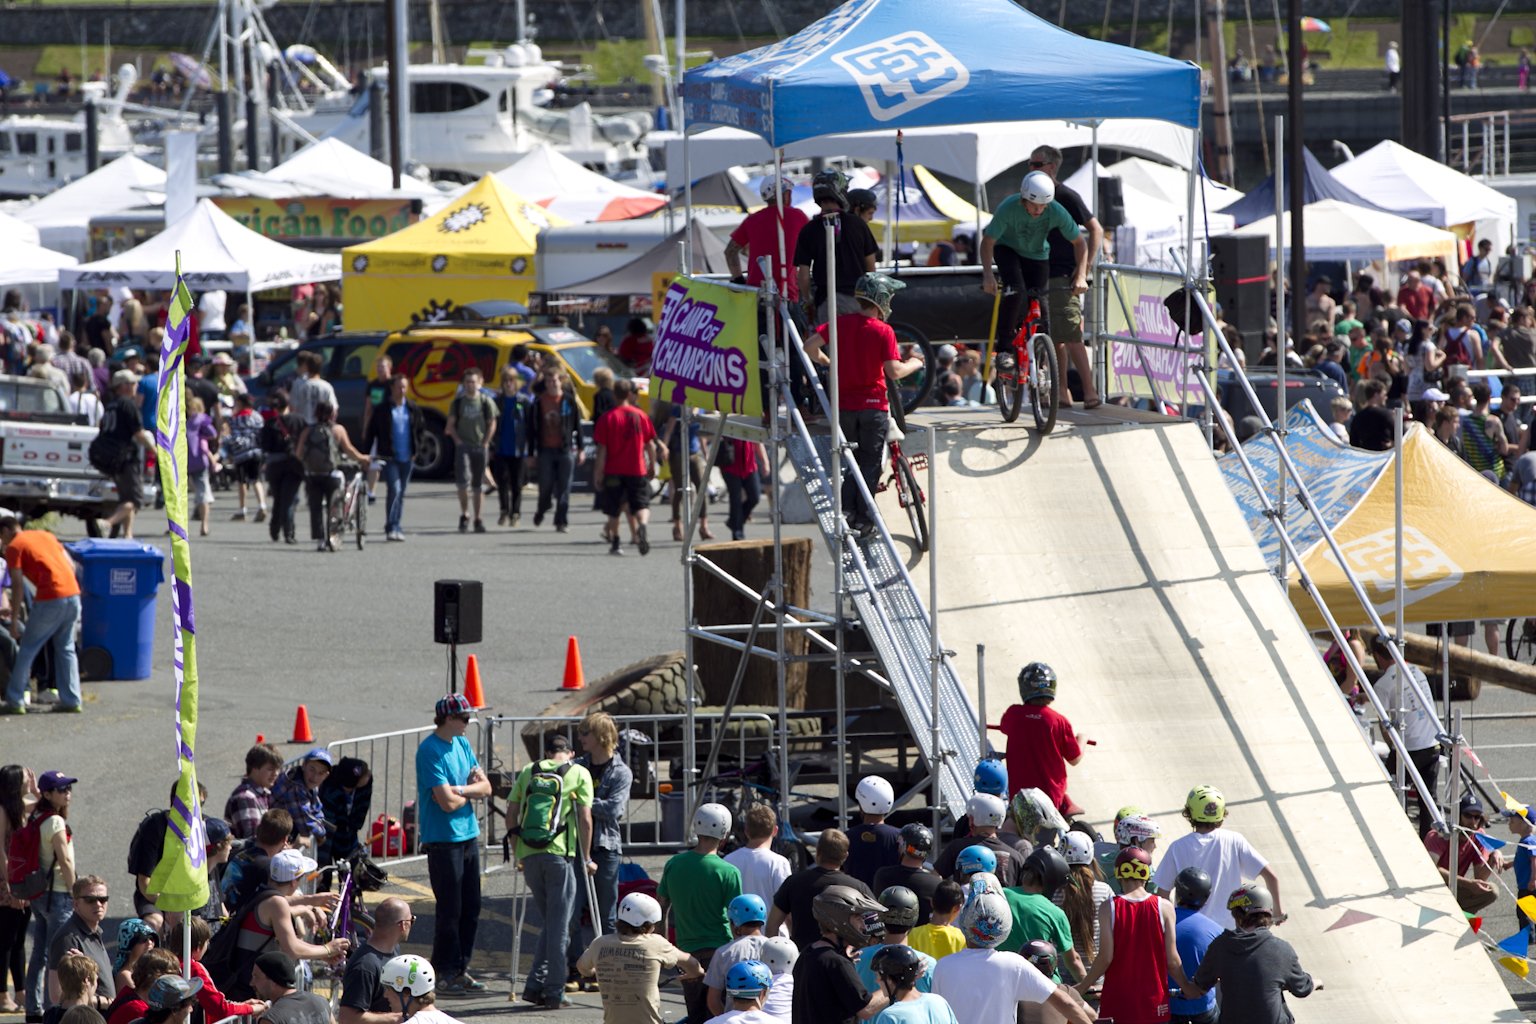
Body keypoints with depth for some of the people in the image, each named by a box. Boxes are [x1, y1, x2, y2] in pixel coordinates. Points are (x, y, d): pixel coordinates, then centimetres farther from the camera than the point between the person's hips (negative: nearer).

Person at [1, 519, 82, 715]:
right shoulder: (46, 535, 22)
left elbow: (18, 584, -7)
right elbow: (71, 566, 19)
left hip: (50, 601, -6)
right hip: (73, 595, 6)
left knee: (27, 649, 5)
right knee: (66, 649, 17)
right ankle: (72, 700, 14)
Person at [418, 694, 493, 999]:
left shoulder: (462, 744, 11)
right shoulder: (430, 751, -14)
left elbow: (485, 788, 8)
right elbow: (448, 802, -20)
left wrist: (459, 790, -11)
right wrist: (470, 791, 0)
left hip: (468, 835, 8)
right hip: (443, 839, -8)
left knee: (470, 908, 10)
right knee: (450, 910, -5)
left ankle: (460, 970, 18)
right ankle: (444, 974, 3)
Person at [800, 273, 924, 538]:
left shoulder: (841, 323, 0)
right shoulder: (883, 331, -11)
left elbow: (810, 345, -4)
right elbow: (894, 371, -17)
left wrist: (825, 362, 15)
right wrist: (914, 364, 3)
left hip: (844, 404, 3)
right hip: (873, 404, -3)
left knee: (850, 458, 17)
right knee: (870, 461, 6)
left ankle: (847, 507, 4)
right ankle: (864, 518, 6)